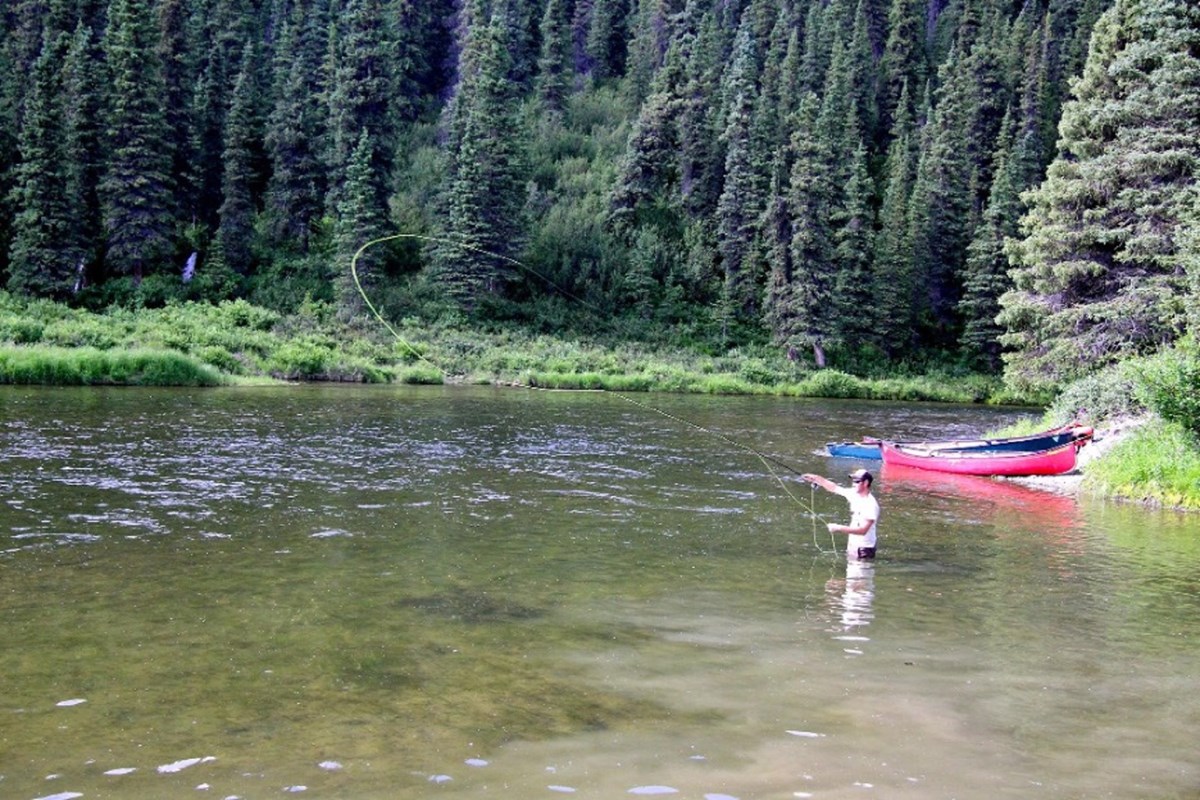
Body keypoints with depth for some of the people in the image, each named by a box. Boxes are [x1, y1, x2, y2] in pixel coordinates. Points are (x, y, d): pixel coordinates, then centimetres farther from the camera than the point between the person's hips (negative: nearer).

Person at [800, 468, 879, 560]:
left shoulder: (871, 505, -22)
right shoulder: (854, 494, 1)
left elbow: (863, 530, -27)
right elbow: (834, 488, 14)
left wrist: (840, 528, -29)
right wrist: (816, 478, 9)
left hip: (864, 549, -8)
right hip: (852, 546, 8)